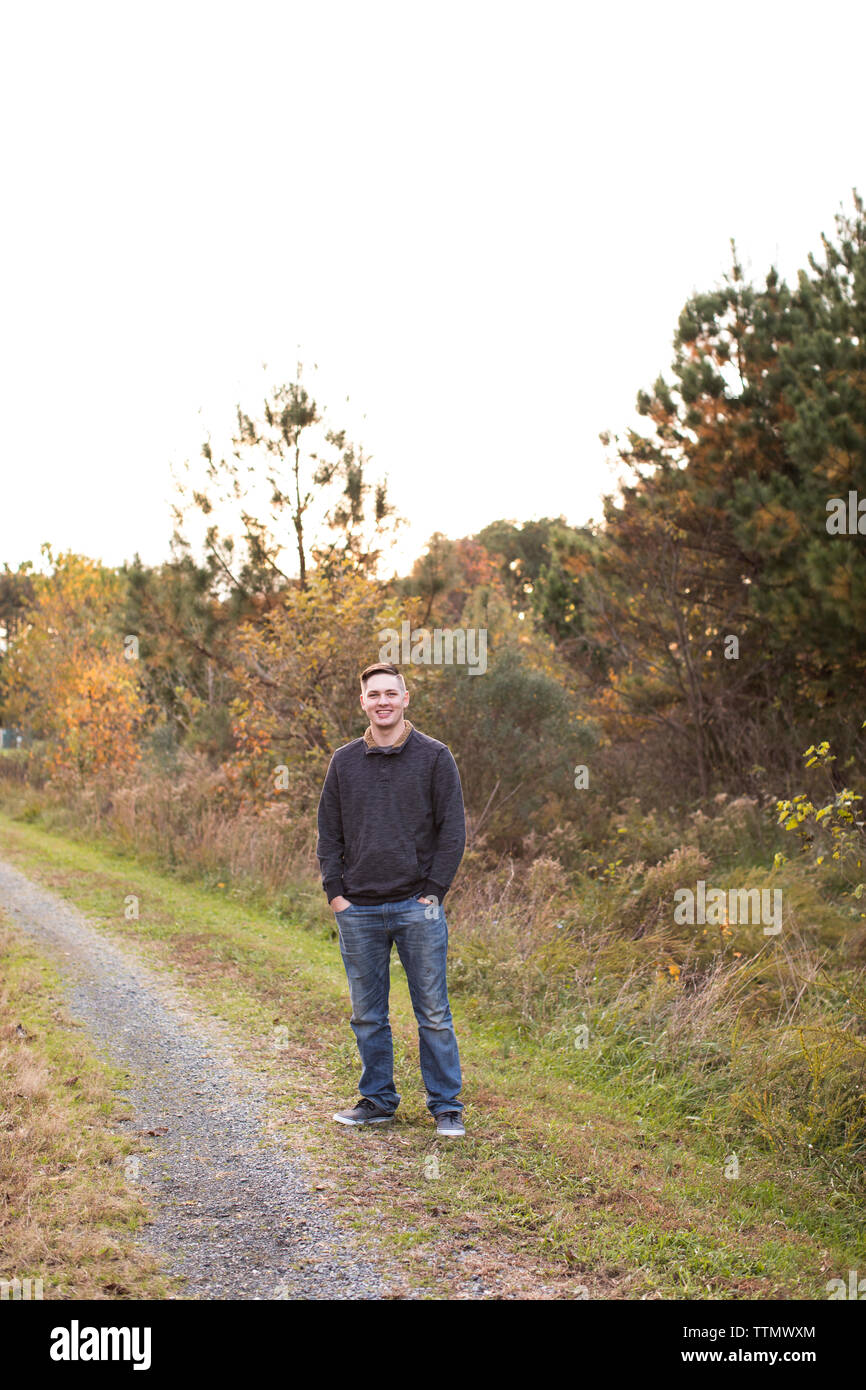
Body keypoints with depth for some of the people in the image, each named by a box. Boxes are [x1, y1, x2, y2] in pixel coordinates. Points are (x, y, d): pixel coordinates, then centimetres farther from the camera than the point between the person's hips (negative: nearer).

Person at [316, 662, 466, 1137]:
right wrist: (335, 893, 2)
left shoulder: (434, 757, 0)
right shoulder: (344, 762, 9)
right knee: (367, 1015, 10)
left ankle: (446, 1105, 11)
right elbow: (328, 834, 11)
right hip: (358, 911, 3)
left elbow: (452, 831, -1)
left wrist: (433, 892, -7)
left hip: (417, 907, -3)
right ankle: (377, 1099, 23)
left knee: (433, 1013, 1)